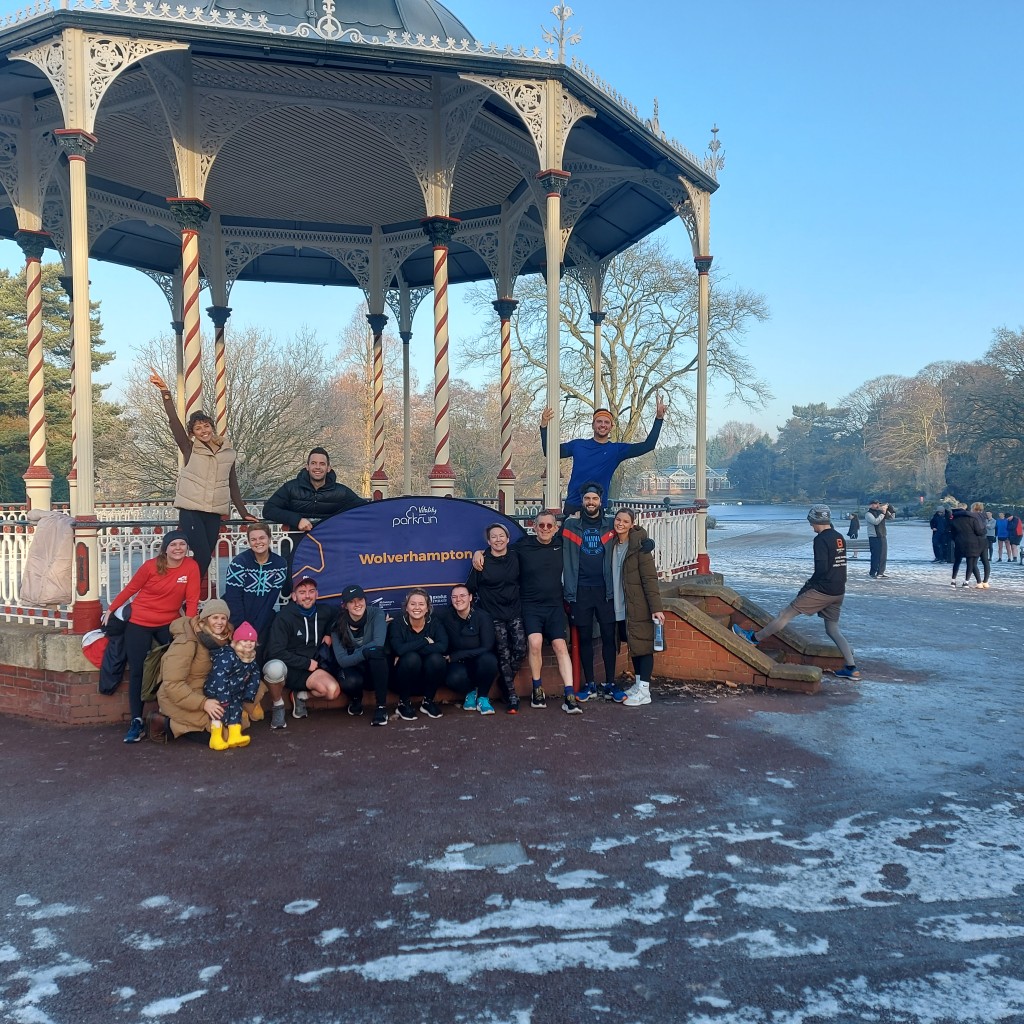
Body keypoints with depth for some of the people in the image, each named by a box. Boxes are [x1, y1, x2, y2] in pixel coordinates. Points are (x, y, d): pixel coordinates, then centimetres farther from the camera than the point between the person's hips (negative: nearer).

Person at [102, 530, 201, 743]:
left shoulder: (191, 566, -9)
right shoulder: (151, 565, -12)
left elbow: (192, 599, -9)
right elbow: (130, 589, 0)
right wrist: (111, 609, 3)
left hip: (168, 623, 1)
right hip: (139, 623, -1)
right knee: (137, 671, -1)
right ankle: (136, 720, 7)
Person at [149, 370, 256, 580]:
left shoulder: (228, 453, 12)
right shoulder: (190, 449, 4)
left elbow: (233, 485, 18)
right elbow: (173, 420, -6)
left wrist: (243, 512, 16)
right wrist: (165, 392, -14)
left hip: (214, 512, 4)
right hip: (191, 510, -3)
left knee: (205, 558, 4)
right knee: (202, 556, -14)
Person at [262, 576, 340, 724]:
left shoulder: (323, 612, 3)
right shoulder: (284, 617, -14)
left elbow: (336, 614, 27)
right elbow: (275, 652, -19)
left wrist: (328, 633, 9)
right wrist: (306, 663, -17)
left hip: (309, 669, 4)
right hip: (285, 667, -4)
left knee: (333, 690, -24)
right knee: (274, 667, -41)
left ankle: (301, 695, 10)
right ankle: (278, 705, -9)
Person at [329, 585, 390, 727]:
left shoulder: (376, 614, -12)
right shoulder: (338, 625, -9)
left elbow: (378, 643, -26)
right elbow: (342, 660, -14)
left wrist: (355, 654, -19)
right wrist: (364, 653, -25)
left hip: (377, 670, -1)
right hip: (352, 670, 1)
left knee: (375, 651, -34)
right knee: (350, 682, -36)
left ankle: (381, 706, -25)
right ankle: (355, 699, 6)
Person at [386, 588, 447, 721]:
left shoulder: (433, 622, -5)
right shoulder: (397, 624, -9)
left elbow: (443, 646, -24)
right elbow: (399, 649, -28)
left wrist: (410, 649, -26)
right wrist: (426, 641, -19)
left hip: (427, 678, 2)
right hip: (403, 679, -2)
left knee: (436, 659, -29)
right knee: (411, 658, -33)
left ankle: (428, 701, -5)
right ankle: (404, 703, -10)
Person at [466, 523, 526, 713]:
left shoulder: (515, 557, 4)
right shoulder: (482, 561, -3)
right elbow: (470, 588, 2)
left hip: (515, 612, 2)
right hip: (494, 615, -2)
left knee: (520, 649, -10)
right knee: (504, 655, -5)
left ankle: (506, 682, 15)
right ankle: (511, 696, 5)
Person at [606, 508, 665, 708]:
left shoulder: (639, 546, -12)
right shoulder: (612, 544, 8)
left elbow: (650, 577, -15)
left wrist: (656, 607, -19)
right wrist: (612, 601, 8)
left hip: (639, 606, -7)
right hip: (621, 605, 7)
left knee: (642, 645, -1)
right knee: (633, 645, 15)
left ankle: (644, 691, 4)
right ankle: (637, 684, 26)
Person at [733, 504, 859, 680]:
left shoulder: (821, 539, -13)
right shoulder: (839, 537, 12)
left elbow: (821, 569, -21)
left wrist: (807, 586, -8)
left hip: (822, 590, -8)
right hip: (838, 592, 8)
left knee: (787, 613, 0)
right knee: (833, 630, 14)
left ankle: (754, 637, 8)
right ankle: (851, 668, 9)